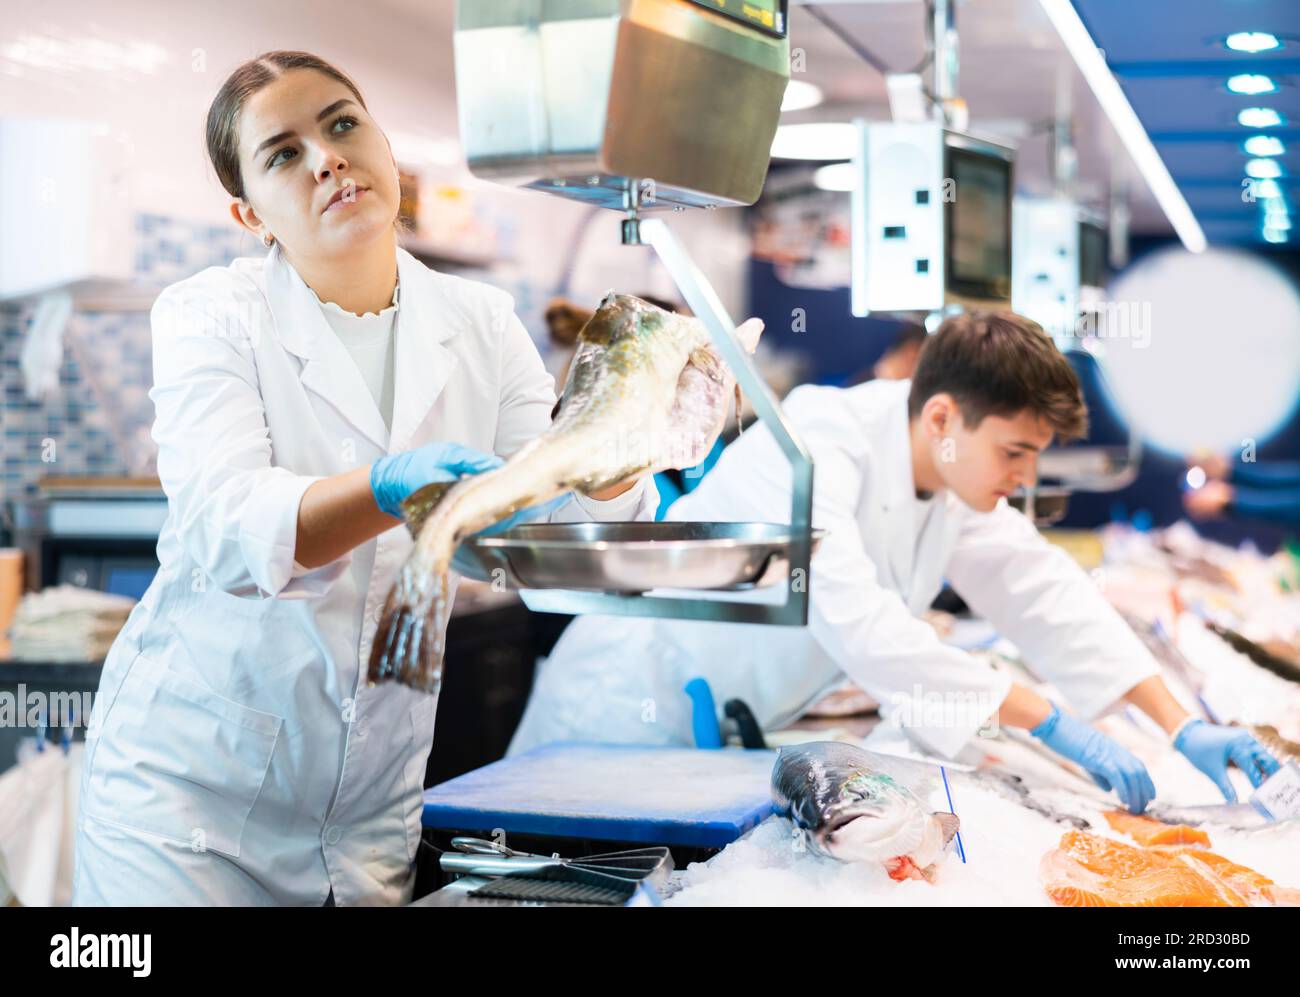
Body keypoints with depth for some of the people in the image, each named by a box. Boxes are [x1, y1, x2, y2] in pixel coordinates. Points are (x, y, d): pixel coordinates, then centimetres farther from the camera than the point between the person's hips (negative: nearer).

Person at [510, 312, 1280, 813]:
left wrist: (1182, 726, -10)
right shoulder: (819, 443, -29)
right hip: (634, 715, -7)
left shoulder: (961, 480, -4)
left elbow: (1047, 595, -1)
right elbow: (852, 613, -41)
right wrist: (1049, 722, -41)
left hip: (723, 738, 7)